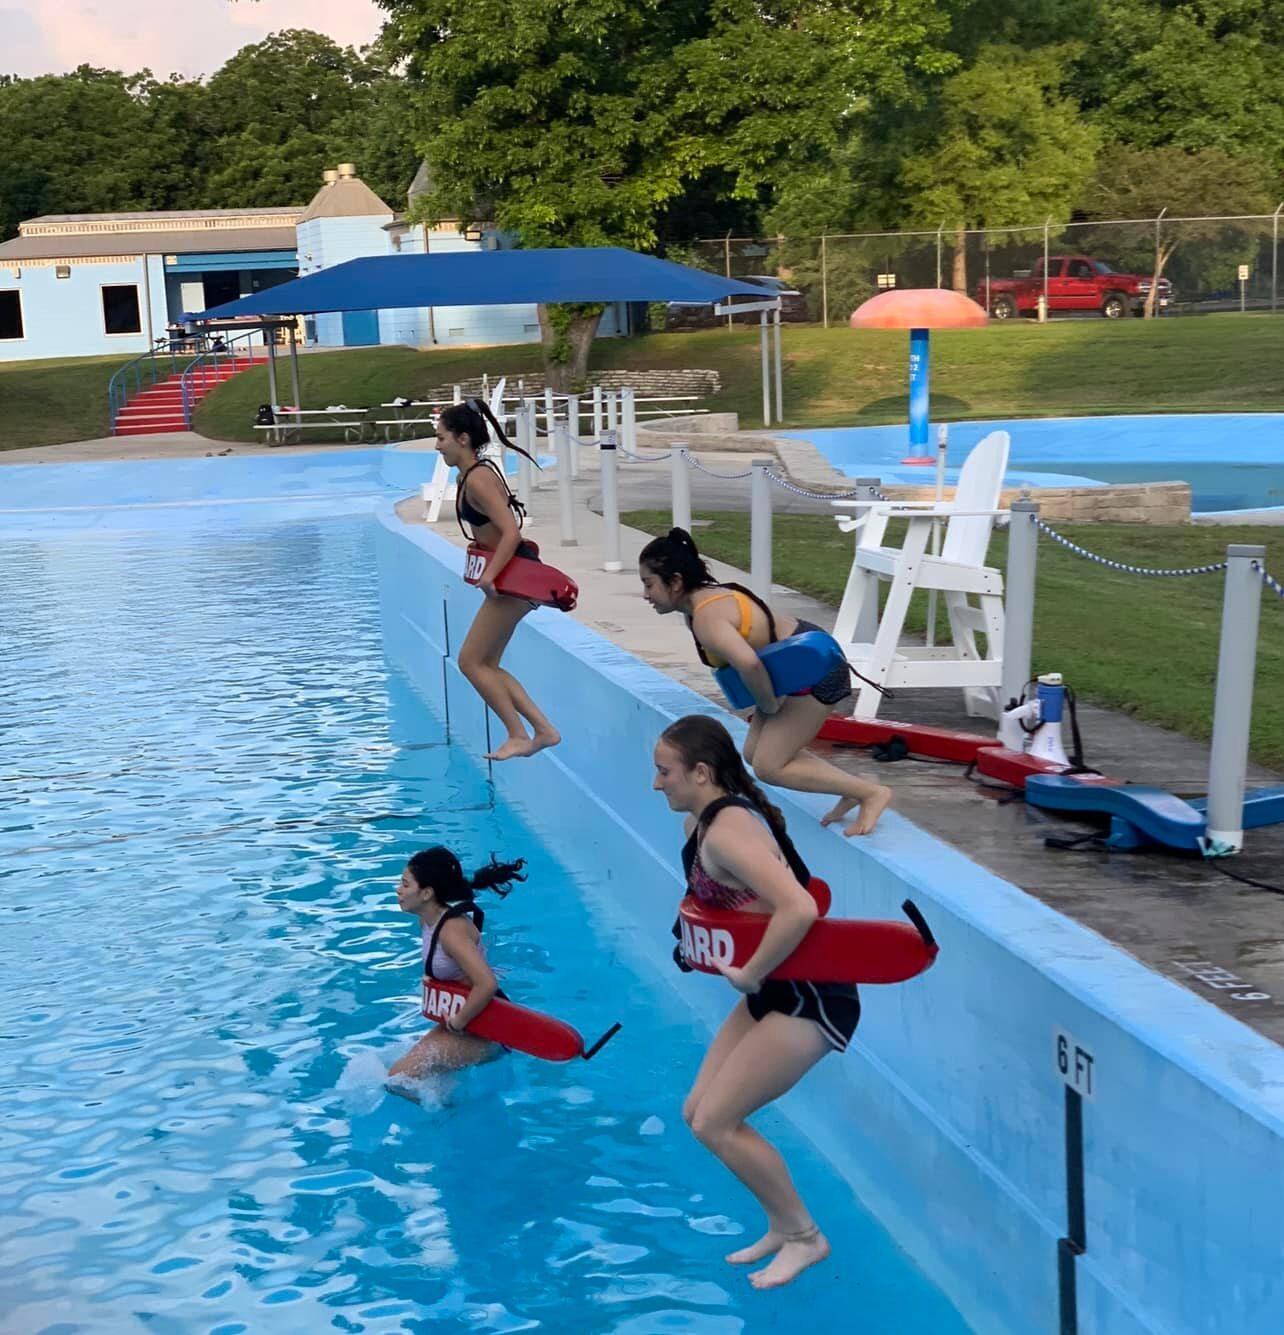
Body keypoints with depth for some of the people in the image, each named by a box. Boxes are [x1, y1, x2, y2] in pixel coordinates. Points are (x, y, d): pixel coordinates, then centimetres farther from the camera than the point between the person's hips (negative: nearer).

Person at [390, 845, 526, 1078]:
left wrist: (458, 1023, -26)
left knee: (401, 1077, -17)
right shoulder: (428, 919, 1)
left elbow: (487, 985, -37)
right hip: (456, 1018, 10)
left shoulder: (452, 931, -27)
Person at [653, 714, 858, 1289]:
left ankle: (804, 1237, 10)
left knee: (715, 1124, -7)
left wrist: (750, 975, -25)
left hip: (808, 1000, -10)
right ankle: (783, 1226, 25)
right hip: (773, 993, 10)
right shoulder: (701, 822, 6)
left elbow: (799, 909, -37)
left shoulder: (727, 831, -25)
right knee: (699, 1111, 11)